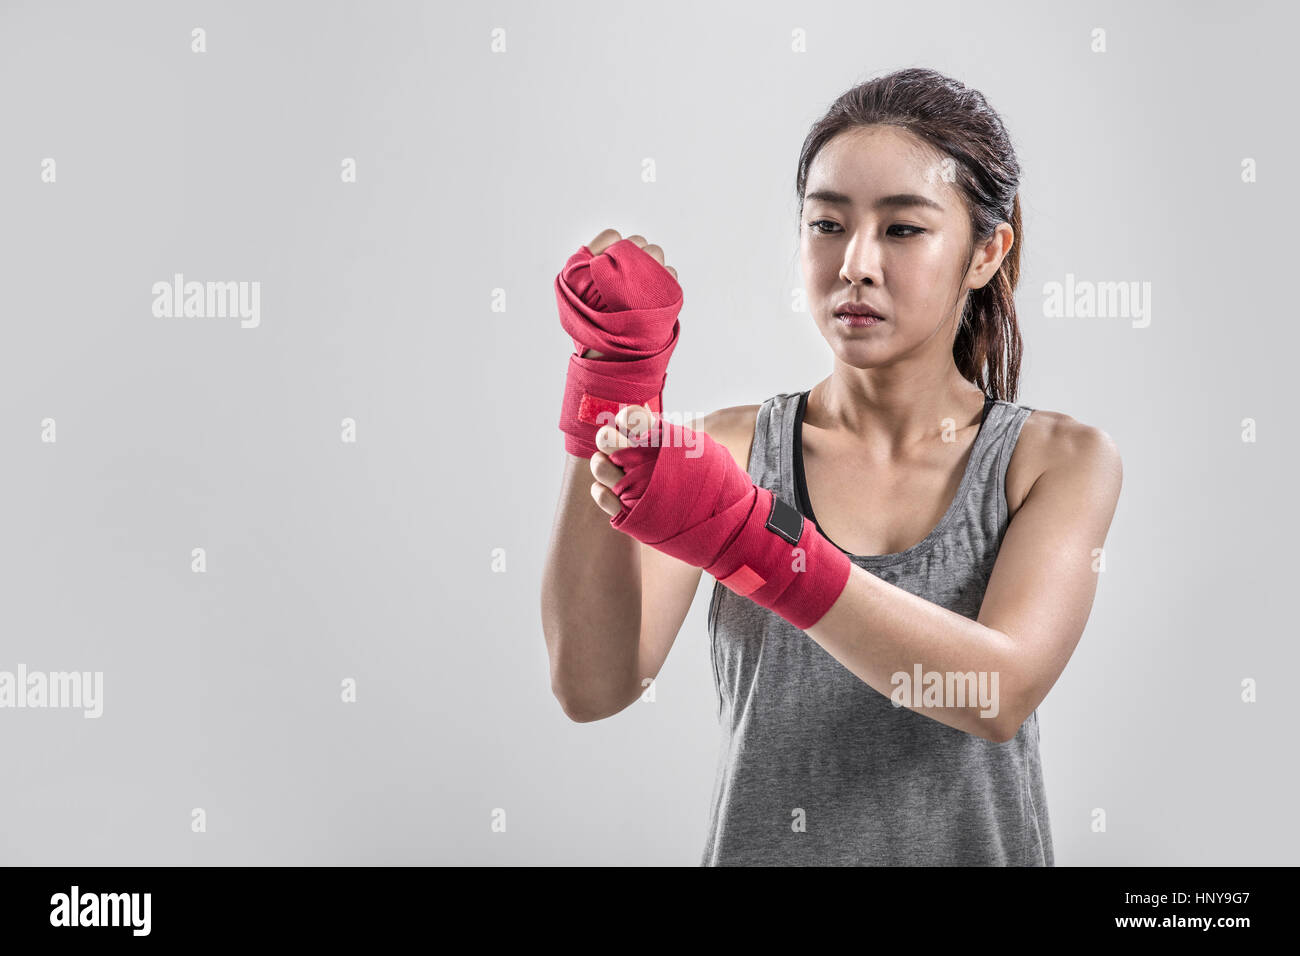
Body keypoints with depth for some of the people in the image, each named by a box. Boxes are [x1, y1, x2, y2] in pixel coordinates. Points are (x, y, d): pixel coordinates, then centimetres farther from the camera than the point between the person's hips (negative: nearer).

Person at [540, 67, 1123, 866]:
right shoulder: (728, 445, -5)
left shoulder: (1061, 460, -6)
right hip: (754, 845, 0)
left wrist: (740, 533, -30)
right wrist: (611, 379, -20)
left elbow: (1002, 692, -21)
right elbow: (595, 687, -16)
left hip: (976, 843, 0)